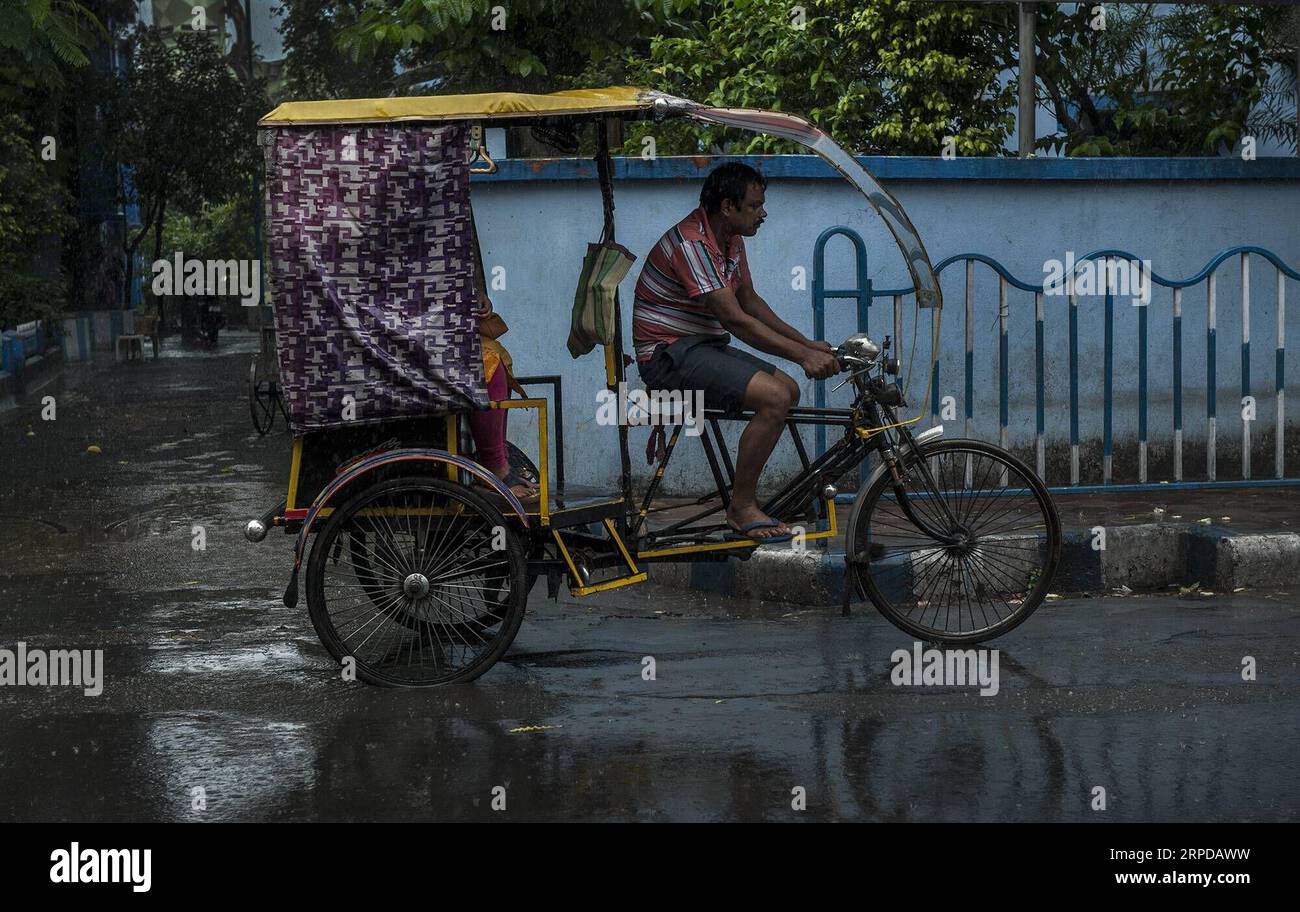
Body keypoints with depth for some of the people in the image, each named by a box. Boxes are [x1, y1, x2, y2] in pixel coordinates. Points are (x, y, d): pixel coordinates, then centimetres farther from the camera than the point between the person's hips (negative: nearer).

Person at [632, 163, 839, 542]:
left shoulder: (730, 239, 10)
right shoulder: (691, 243, -23)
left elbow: (749, 300, 18)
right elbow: (733, 318, -27)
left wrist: (807, 344, 8)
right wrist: (802, 355, -27)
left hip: (703, 346, 10)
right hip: (670, 355, -10)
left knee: (789, 390, 8)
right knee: (773, 396, -23)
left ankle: (747, 498, 12)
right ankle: (741, 509, -14)